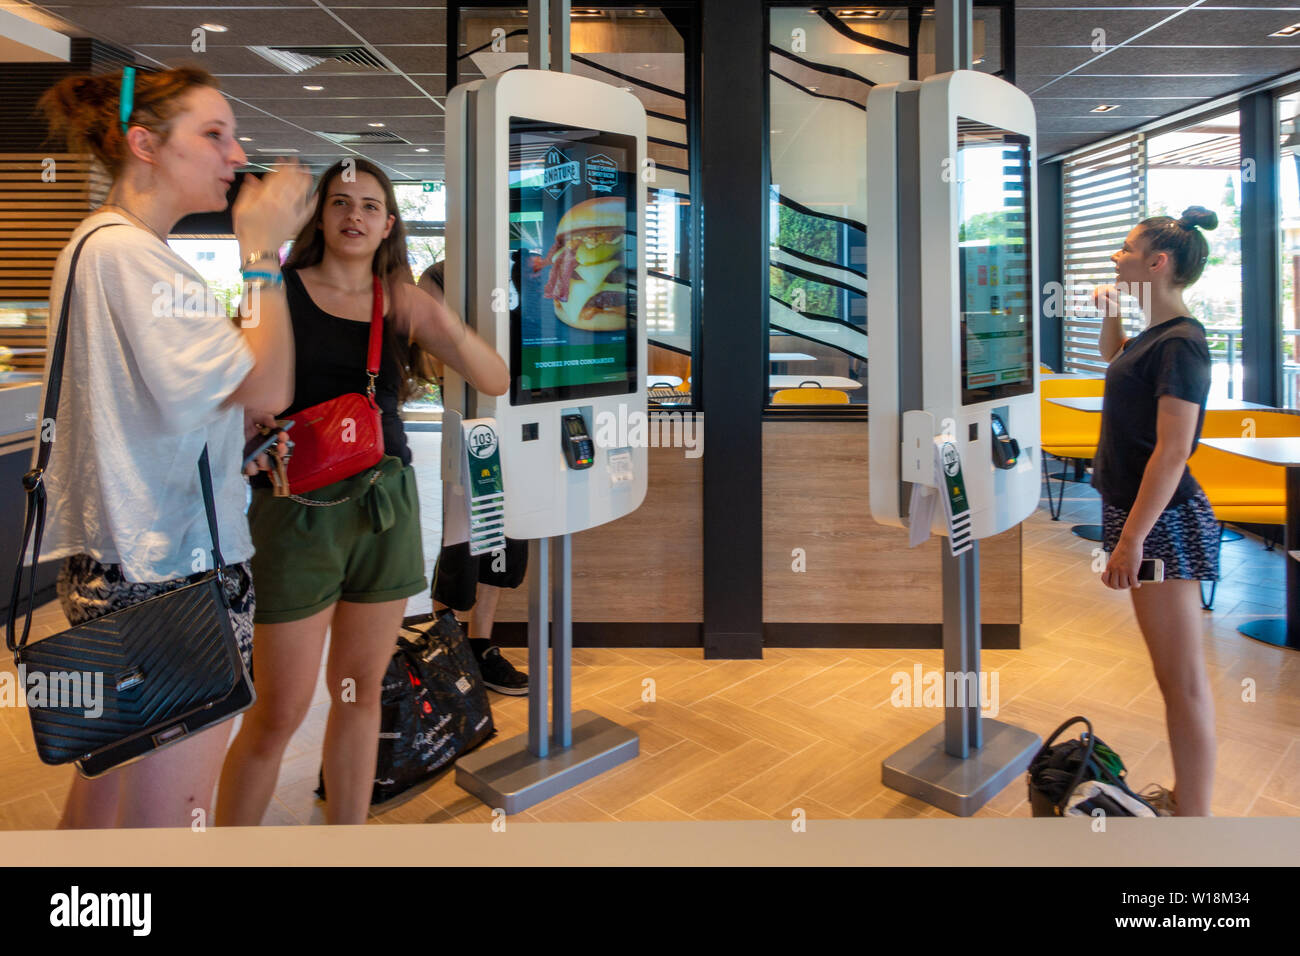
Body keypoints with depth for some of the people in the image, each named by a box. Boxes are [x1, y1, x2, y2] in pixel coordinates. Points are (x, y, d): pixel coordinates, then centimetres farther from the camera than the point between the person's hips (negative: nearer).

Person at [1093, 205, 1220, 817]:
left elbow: (1172, 450, -23)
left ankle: (1193, 819, 9)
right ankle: (1184, 797, 31)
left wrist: (1131, 540, -25)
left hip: (1162, 521, -10)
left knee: (1183, 681, -2)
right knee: (1177, 676, 18)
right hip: (1143, 513, 10)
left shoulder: (1180, 343, -17)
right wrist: (1109, 312, 17)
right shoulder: (1156, 334, 11)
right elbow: (1113, 358, 35)